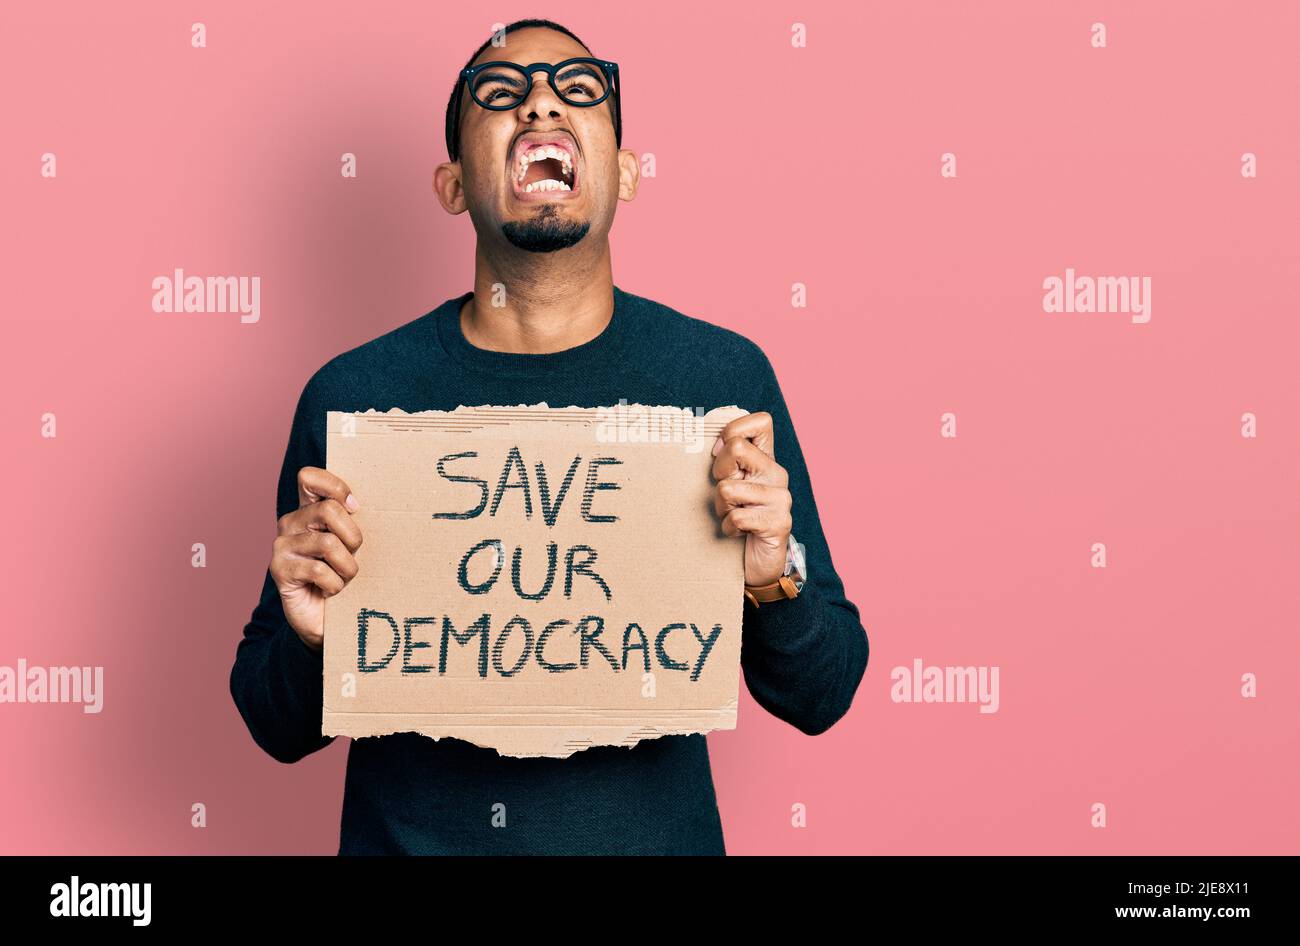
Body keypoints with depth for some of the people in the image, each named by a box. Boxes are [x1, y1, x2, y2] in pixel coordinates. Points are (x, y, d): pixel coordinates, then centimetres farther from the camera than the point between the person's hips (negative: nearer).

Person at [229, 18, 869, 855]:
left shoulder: (725, 377, -8)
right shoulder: (351, 394, -10)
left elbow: (820, 699, -3)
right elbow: (280, 729, -1)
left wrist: (774, 580, -21)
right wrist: (311, 638, -20)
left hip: (656, 834, 1)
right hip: (406, 836, 0)